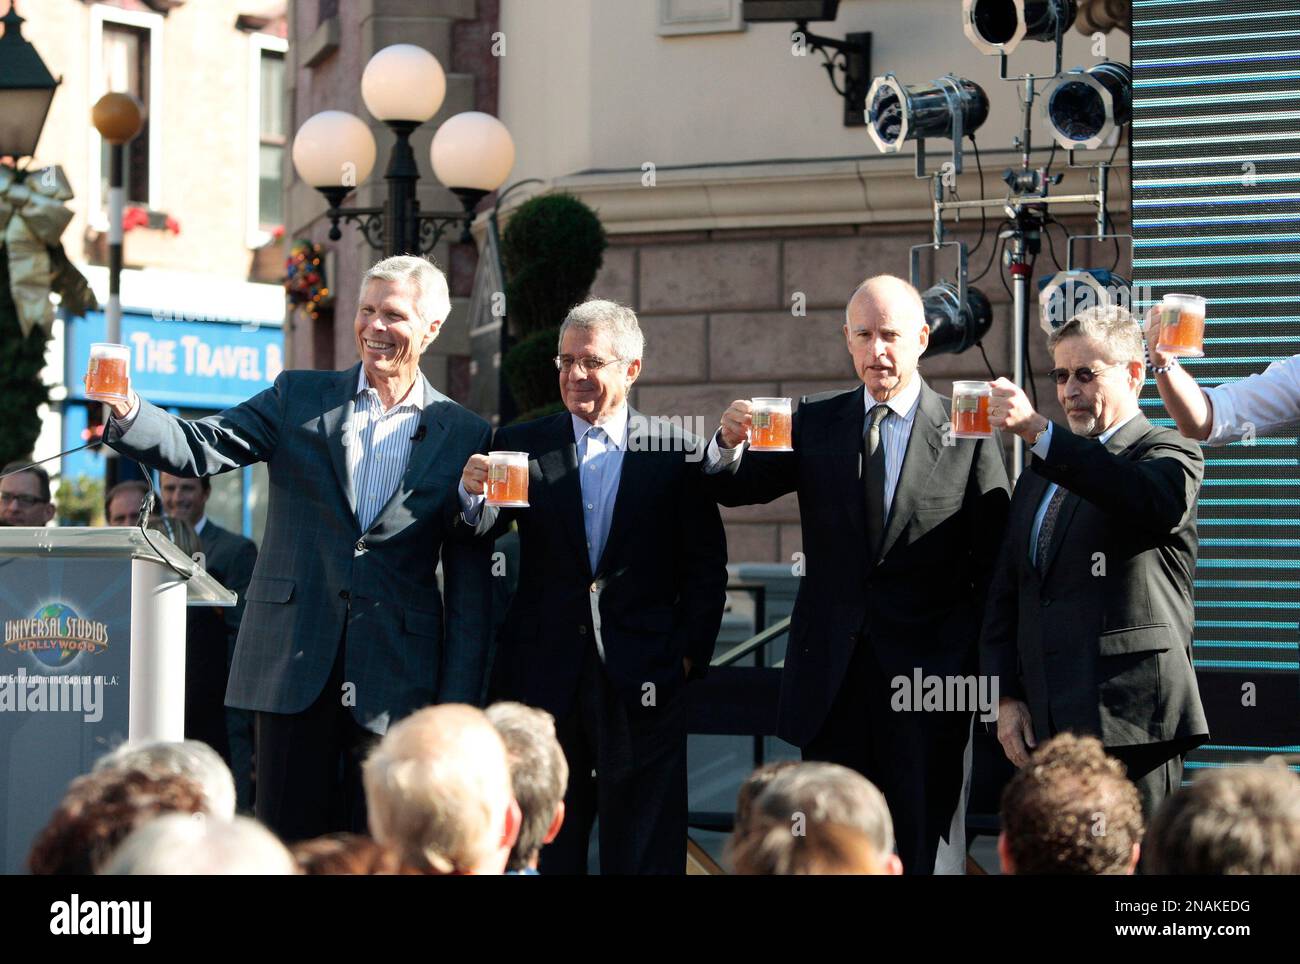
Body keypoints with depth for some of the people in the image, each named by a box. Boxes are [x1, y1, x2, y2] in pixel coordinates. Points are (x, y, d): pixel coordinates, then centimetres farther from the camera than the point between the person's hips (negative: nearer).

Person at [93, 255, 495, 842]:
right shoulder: (298, 399, 8)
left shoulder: (463, 436, 5)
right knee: (287, 843, 3)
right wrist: (128, 413, -26)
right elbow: (201, 448, -5)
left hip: (395, 681, 0)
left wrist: (457, 704, 0)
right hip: (295, 664, 1)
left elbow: (470, 584, 5)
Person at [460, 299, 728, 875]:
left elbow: (706, 567, 4)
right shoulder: (521, 446, 6)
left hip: (641, 679, -1)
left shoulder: (676, 453, 3)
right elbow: (482, 537, -2)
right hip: (545, 673, 1)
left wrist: (690, 654, -3)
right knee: (542, 848, 6)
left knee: (644, 851, 4)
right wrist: (474, 497, -22)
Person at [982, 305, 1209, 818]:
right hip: (1046, 723, 6)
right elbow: (1006, 594, 22)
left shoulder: (1168, 455, 1)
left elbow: (1158, 505, -25)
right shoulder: (1040, 476, 23)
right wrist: (1007, 697, 8)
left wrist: (1038, 432, -29)